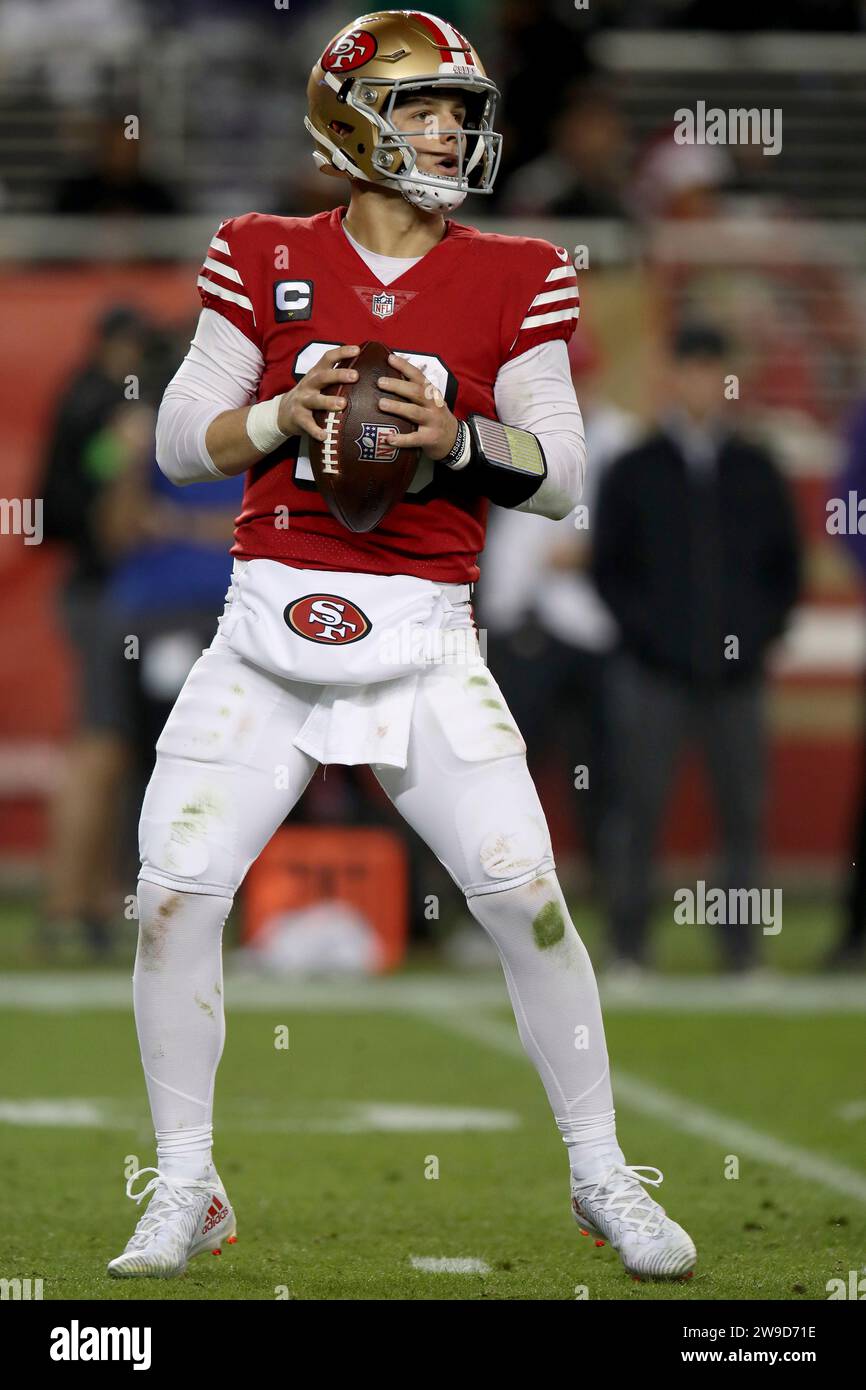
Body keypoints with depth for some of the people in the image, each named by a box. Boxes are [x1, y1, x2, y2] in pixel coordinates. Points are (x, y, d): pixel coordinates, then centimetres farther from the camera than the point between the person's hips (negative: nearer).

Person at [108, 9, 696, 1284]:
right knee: (173, 896, -7)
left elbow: (562, 475, 1)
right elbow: (180, 440, 6)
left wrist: (456, 436, -16)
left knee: (525, 893, -10)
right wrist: (285, 415, -12)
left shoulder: (514, 281, 4)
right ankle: (186, 1191, 10)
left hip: (423, 639, -1)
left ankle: (602, 1178, 8)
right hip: (271, 626, 1)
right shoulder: (267, 261, 5)